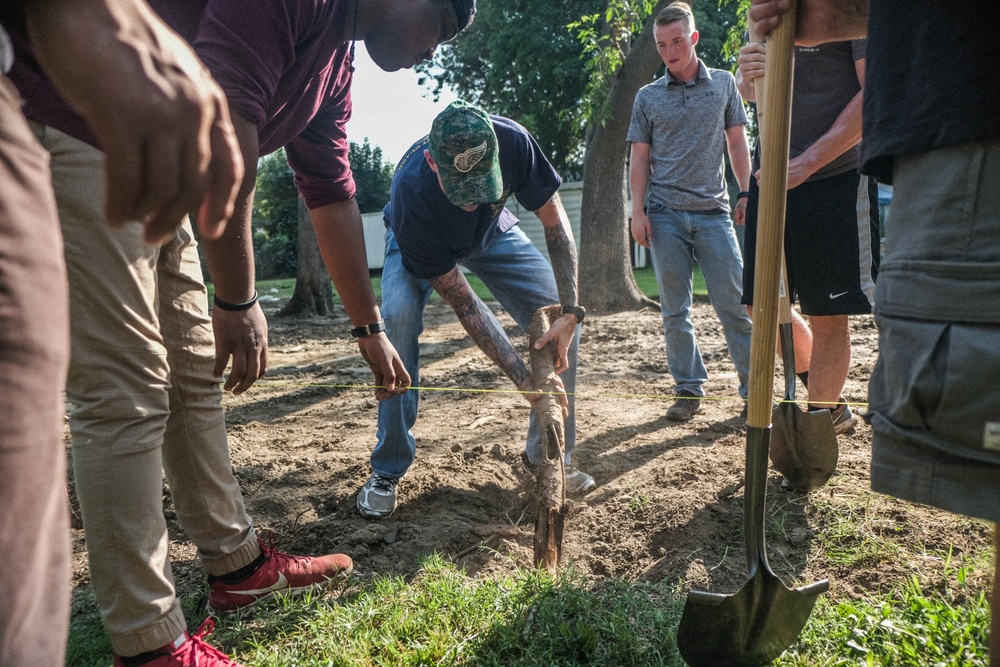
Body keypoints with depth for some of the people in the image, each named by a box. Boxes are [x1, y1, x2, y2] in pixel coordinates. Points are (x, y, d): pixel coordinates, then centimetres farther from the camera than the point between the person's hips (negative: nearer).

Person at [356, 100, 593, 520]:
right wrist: (524, 381, -39)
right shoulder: (412, 199, -41)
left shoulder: (512, 141, -37)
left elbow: (556, 223, -22)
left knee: (558, 318, -13)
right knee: (399, 316, -32)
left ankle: (547, 453, 4)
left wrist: (571, 312, -32)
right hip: (422, 242, -3)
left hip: (492, 232, 3)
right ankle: (387, 470, -15)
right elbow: (464, 306, -35)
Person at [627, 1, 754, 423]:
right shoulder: (648, 97, 10)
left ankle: (754, 388, 6)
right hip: (665, 214, 1)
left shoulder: (723, 83, 11)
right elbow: (640, 157, 8)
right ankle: (689, 389, 12)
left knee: (733, 302, -3)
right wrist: (637, 211, -1)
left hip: (713, 212, 0)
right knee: (675, 309, 3)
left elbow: (737, 141, 12)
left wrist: (746, 192, 1)